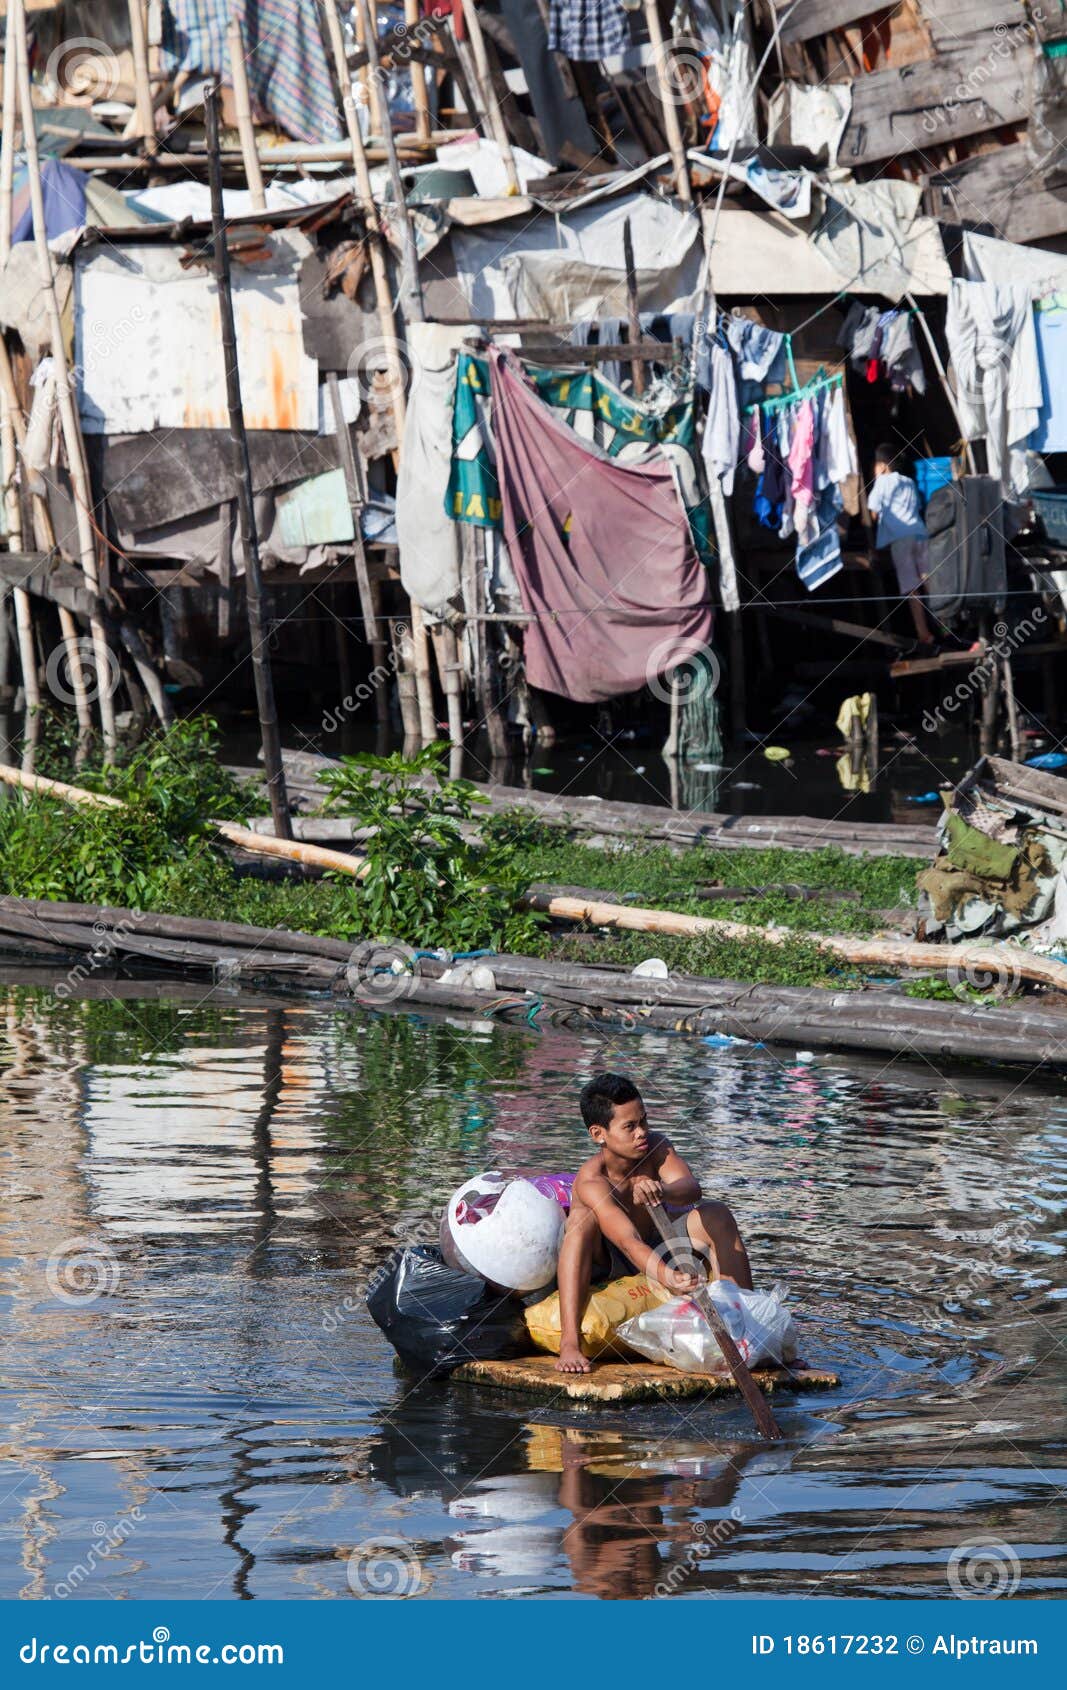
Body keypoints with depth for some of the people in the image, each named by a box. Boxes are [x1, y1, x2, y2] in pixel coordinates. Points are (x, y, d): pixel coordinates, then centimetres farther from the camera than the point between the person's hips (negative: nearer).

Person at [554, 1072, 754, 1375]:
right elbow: (628, 1242, -43)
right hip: (603, 1265, -5)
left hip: (652, 1252, 5)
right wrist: (665, 1277, -62)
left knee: (717, 1215, -15)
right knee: (583, 1219, -36)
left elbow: (692, 1189, -32)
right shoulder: (591, 1180, -30)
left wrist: (663, 1193, -57)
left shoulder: (656, 1147, -14)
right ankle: (569, 1343, -46)